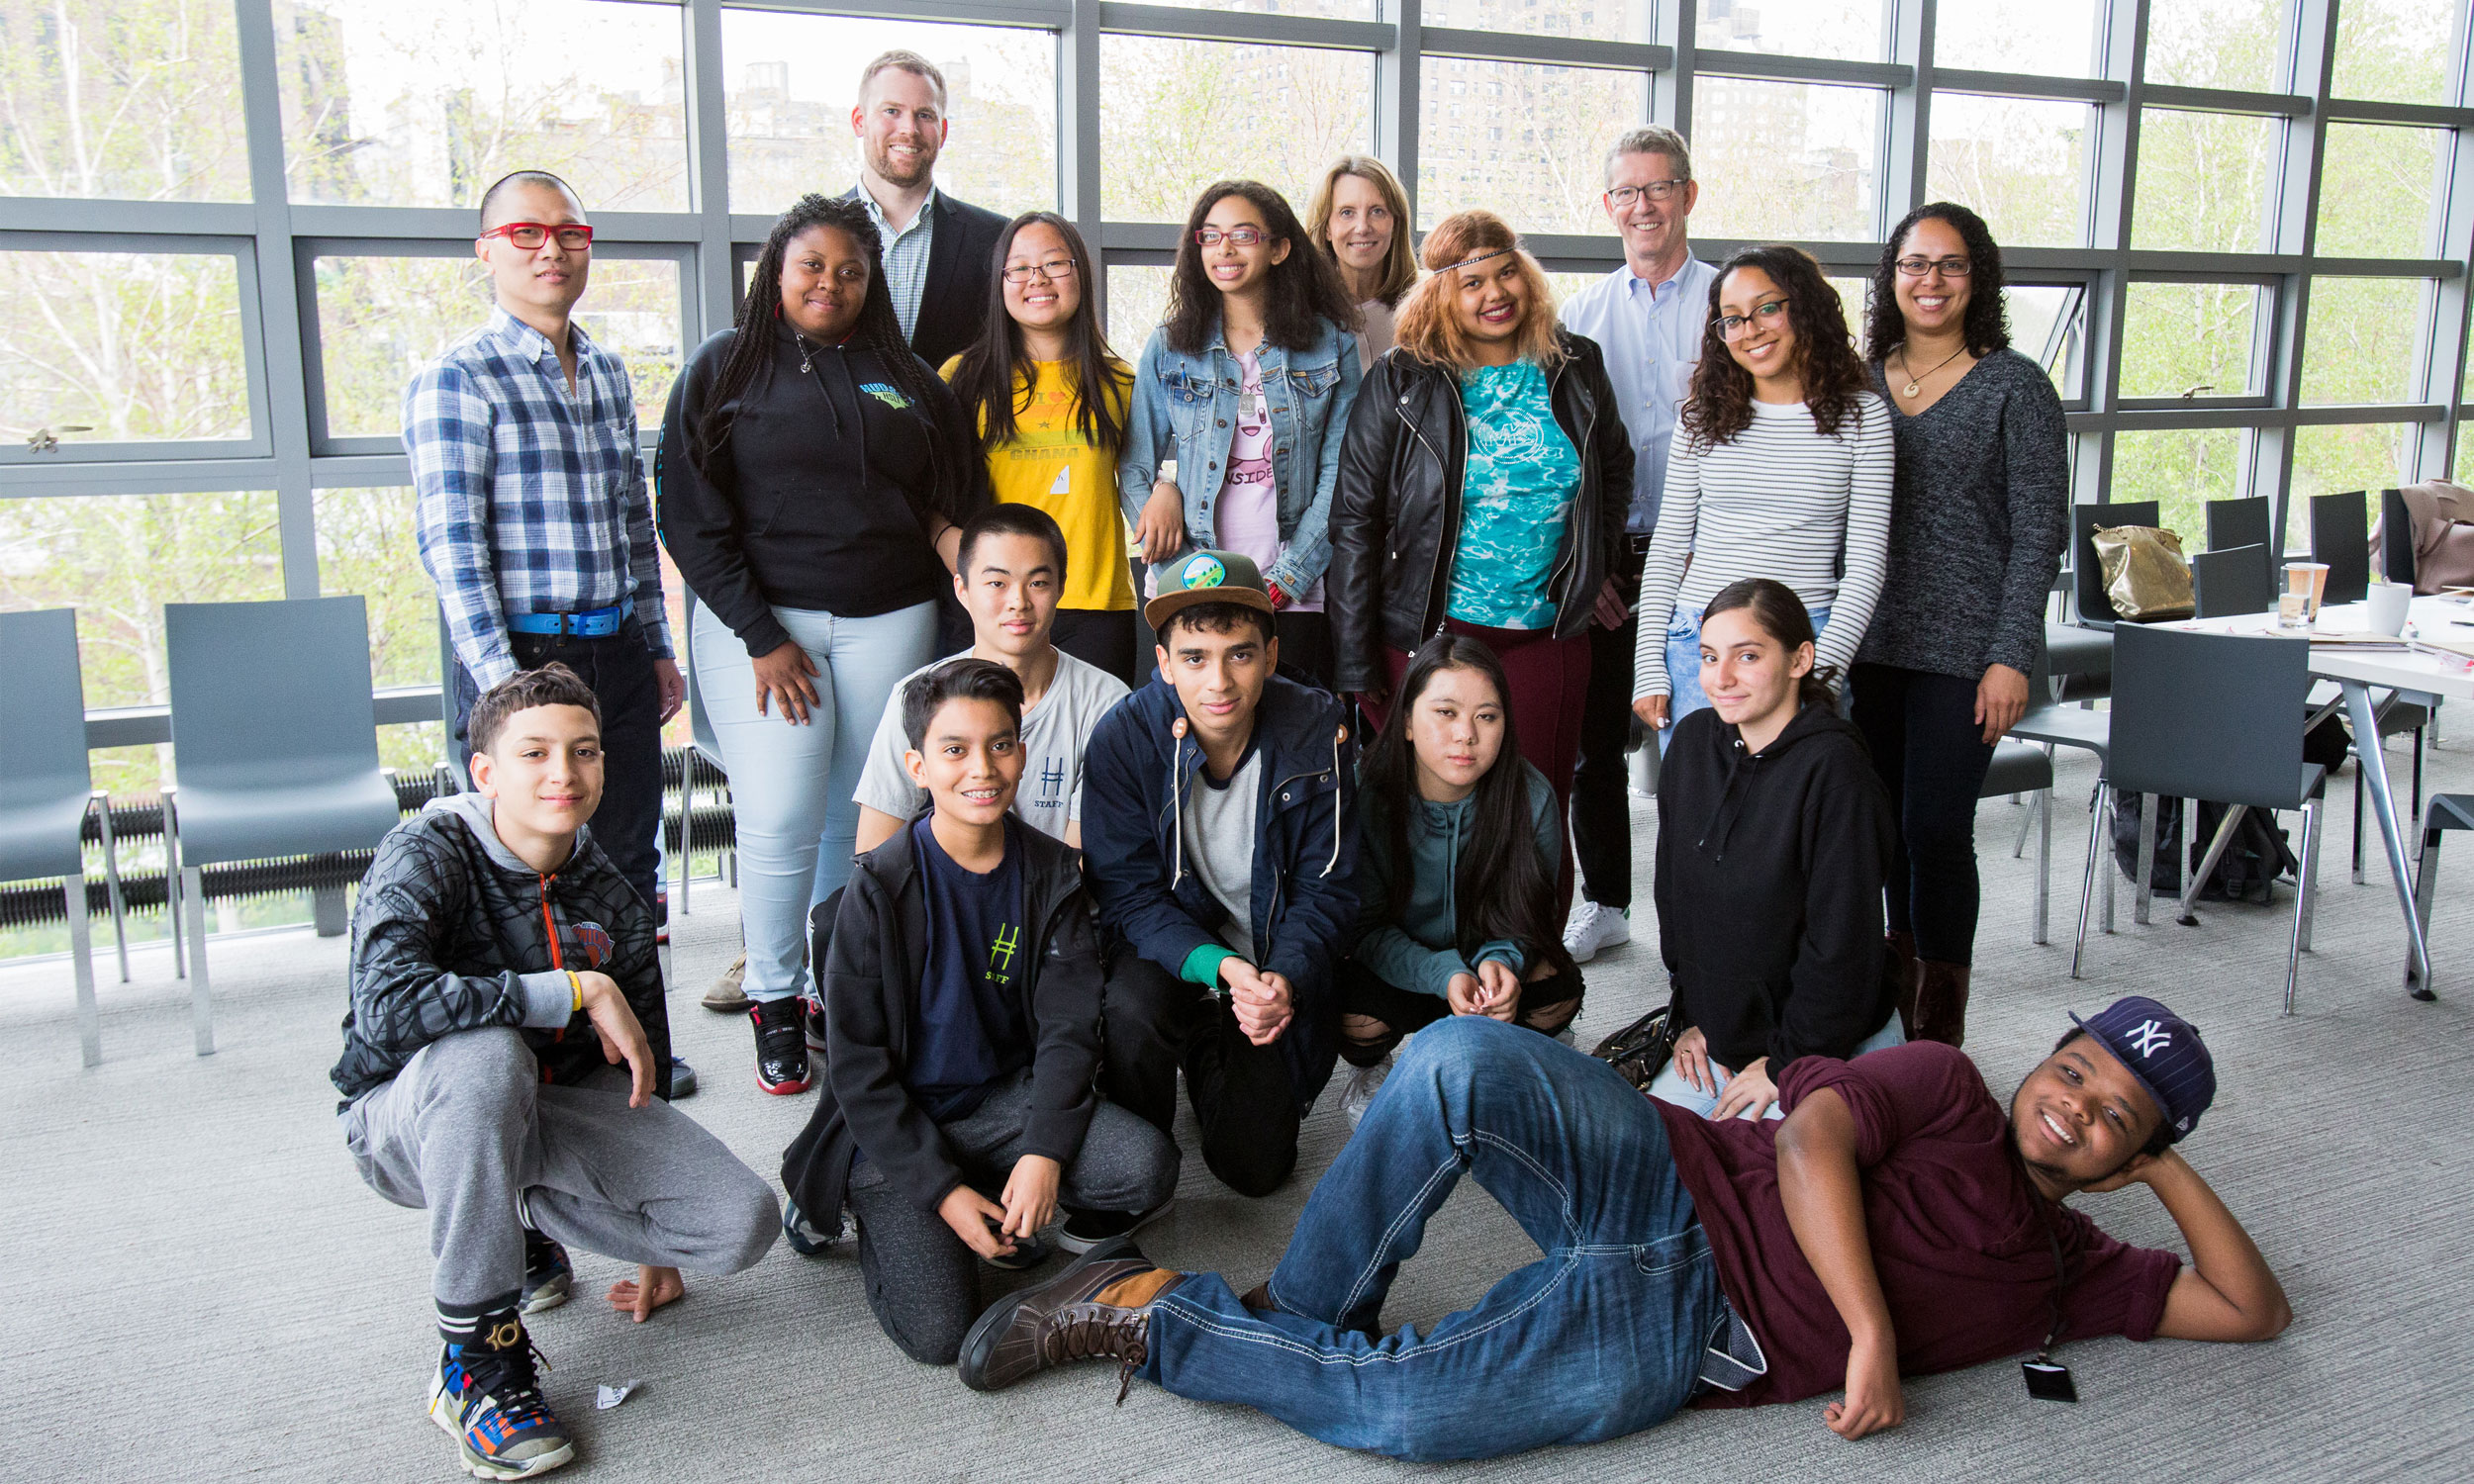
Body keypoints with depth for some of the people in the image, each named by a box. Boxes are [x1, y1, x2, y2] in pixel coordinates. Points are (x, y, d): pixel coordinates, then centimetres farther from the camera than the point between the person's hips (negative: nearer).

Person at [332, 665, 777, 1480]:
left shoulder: (611, 899, -4)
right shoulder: (429, 852, -19)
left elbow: (643, 1072, 7)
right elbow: (389, 1006, -38)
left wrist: (655, 1246, 12)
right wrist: (579, 992, -32)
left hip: (547, 1111, 4)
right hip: (407, 1118, -4)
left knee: (743, 1223, -15)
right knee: (484, 1054, -41)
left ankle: (531, 1218, 13)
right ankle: (475, 1356, -24)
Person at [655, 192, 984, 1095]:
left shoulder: (906, 378, 15)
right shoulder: (724, 369, 5)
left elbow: (951, 502, 14)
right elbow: (691, 518, -2)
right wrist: (760, 638, -9)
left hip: (888, 619, 3)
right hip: (759, 620, -2)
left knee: (864, 818, 3)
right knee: (779, 820, -7)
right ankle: (775, 1001, 10)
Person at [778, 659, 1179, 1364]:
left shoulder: (1052, 872, -2)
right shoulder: (880, 888, -13)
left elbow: (1068, 1027, -2)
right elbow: (856, 1063, -11)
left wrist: (1044, 1152, -17)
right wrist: (940, 1188, -17)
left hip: (1007, 1096, 4)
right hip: (895, 1124, -4)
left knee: (1149, 1168, -22)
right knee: (937, 1331, -21)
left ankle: (1010, 1217, 5)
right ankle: (879, 1213, 10)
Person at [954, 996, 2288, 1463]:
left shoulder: (2068, 1272, 20)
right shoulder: (1945, 1090, 12)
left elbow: (2254, 1310, 20)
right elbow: (1811, 1139, -5)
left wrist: (2171, 1166, 10)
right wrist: (1870, 1329, -14)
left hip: (1661, 1344, 0)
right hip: (1663, 1185, 0)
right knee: (1458, 1063, -34)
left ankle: (1140, 1316, -6)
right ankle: (1310, 1317, -12)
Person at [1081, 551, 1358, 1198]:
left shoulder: (1317, 730, -15)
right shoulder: (1124, 738, -19)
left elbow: (1327, 888, -9)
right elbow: (1128, 894, -17)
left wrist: (1287, 979, -28)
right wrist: (1218, 967, -34)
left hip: (1272, 957, 2)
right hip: (1170, 948, -1)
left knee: (1256, 1169, -3)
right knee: (1133, 1011, -36)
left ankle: (1212, 1056, 30)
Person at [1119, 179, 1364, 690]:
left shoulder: (1330, 345, 4)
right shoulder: (1168, 350, 6)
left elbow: (1339, 476, 1)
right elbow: (1134, 472, 5)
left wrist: (1281, 582, -8)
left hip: (1296, 594, 0)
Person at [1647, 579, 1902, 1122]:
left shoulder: (1833, 771, -22)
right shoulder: (1693, 741, 0)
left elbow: (1841, 943, -20)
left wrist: (1788, 1066, -14)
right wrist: (1691, 1015, 7)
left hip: (1835, 1052, -6)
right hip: (1721, 1032, 6)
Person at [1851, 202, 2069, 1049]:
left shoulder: (2014, 387, -2)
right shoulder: (1861, 381, 10)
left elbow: (2040, 532, -4)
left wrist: (2011, 657, -11)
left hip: (1961, 652, -4)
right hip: (1868, 644, 4)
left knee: (1935, 827, -4)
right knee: (1885, 822, 9)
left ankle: (1940, 1019, 11)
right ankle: (1897, 975, 26)